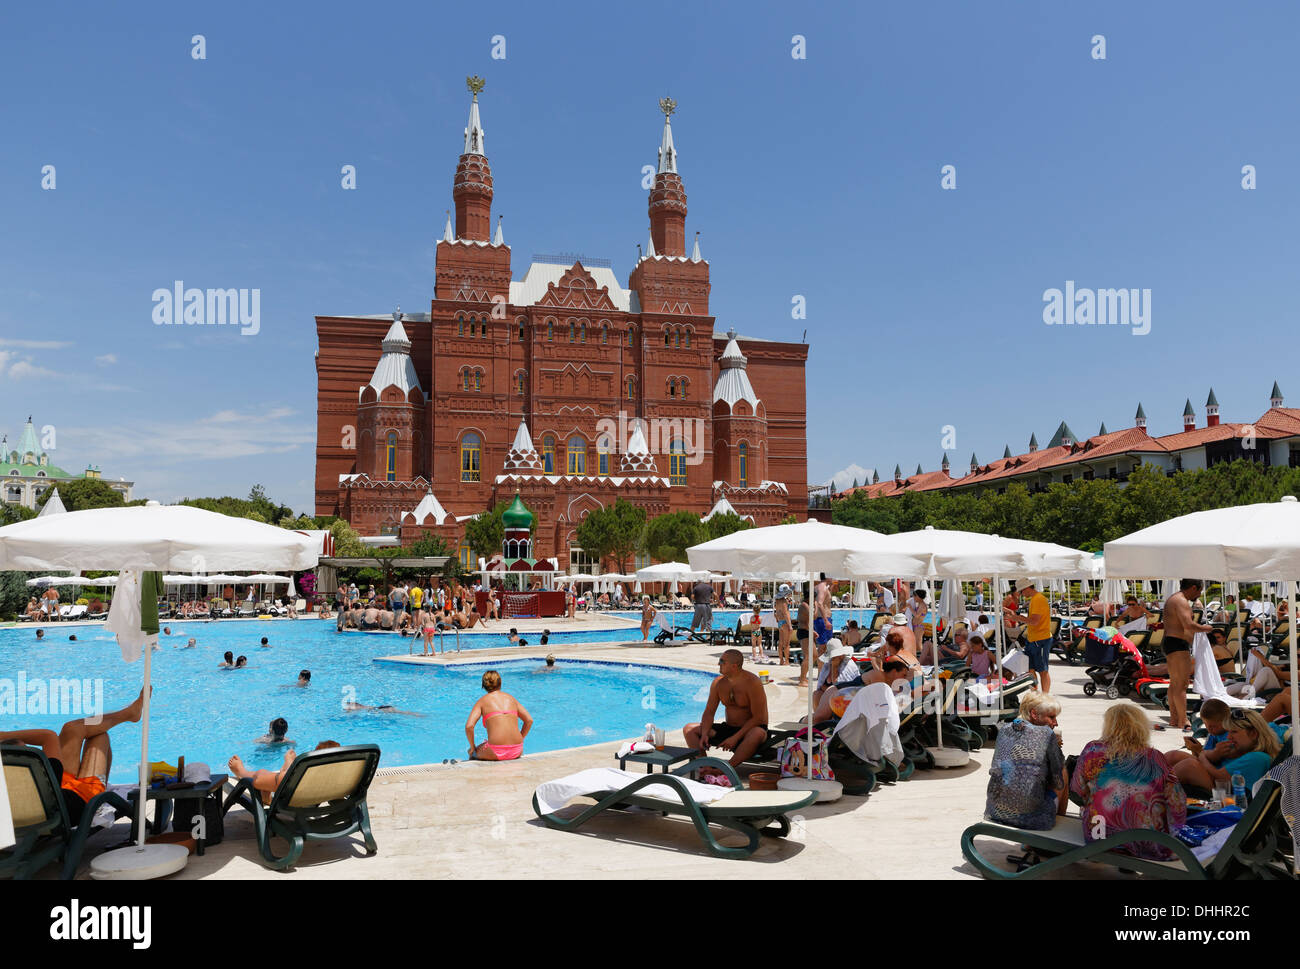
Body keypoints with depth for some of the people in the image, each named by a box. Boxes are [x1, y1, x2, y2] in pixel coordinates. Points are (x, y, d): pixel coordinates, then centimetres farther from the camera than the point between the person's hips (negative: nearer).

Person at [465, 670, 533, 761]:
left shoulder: (482, 700, 7)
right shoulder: (511, 698, 16)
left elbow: (469, 726, -6)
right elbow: (529, 720, 12)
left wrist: (472, 748, 8)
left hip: (496, 753, -3)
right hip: (517, 751, 3)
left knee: (472, 753, 27)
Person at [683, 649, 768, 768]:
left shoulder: (752, 683, -17)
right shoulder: (719, 682, 0)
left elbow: (758, 717, -20)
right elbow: (709, 712, 3)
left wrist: (735, 738, -26)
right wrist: (704, 734, -16)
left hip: (750, 728, -6)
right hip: (728, 728, 6)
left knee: (757, 734, -42)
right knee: (689, 729, -6)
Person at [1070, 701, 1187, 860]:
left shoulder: (1092, 751, -4)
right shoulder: (1155, 758, -6)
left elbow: (1077, 793, 6)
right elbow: (1178, 808, -4)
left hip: (1098, 841, 2)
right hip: (1148, 846, -2)